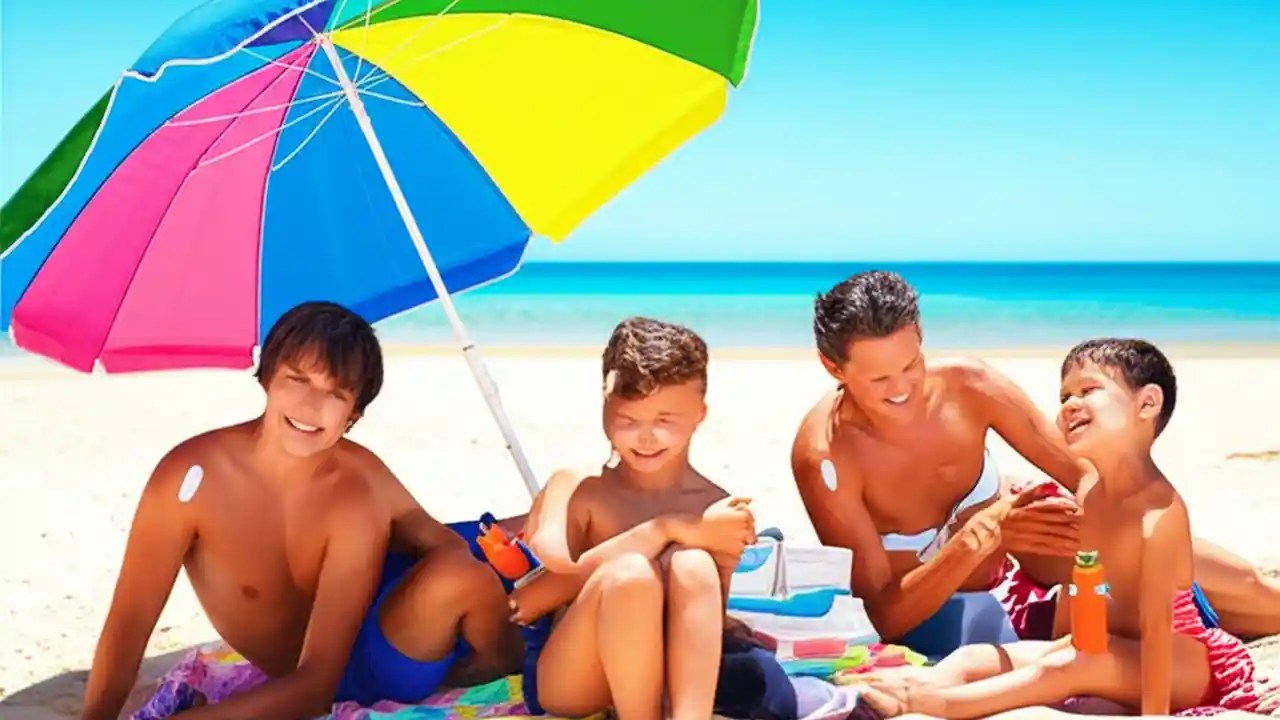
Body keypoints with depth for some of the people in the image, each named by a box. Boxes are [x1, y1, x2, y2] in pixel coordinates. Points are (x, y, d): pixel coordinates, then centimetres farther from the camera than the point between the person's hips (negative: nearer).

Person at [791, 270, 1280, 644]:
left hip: (1020, 571, 5)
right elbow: (881, 616, -28)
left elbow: (1089, 474, -8)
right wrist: (981, 536, -42)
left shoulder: (967, 385, -16)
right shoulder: (824, 456, -26)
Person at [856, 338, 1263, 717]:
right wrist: (1057, 651, 10)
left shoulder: (1159, 512, -26)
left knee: (1070, 666, -36)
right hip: (1112, 651, 8)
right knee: (974, 657, -7)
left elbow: (1155, 623, -29)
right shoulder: (1088, 487, -1)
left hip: (1183, 663, -8)